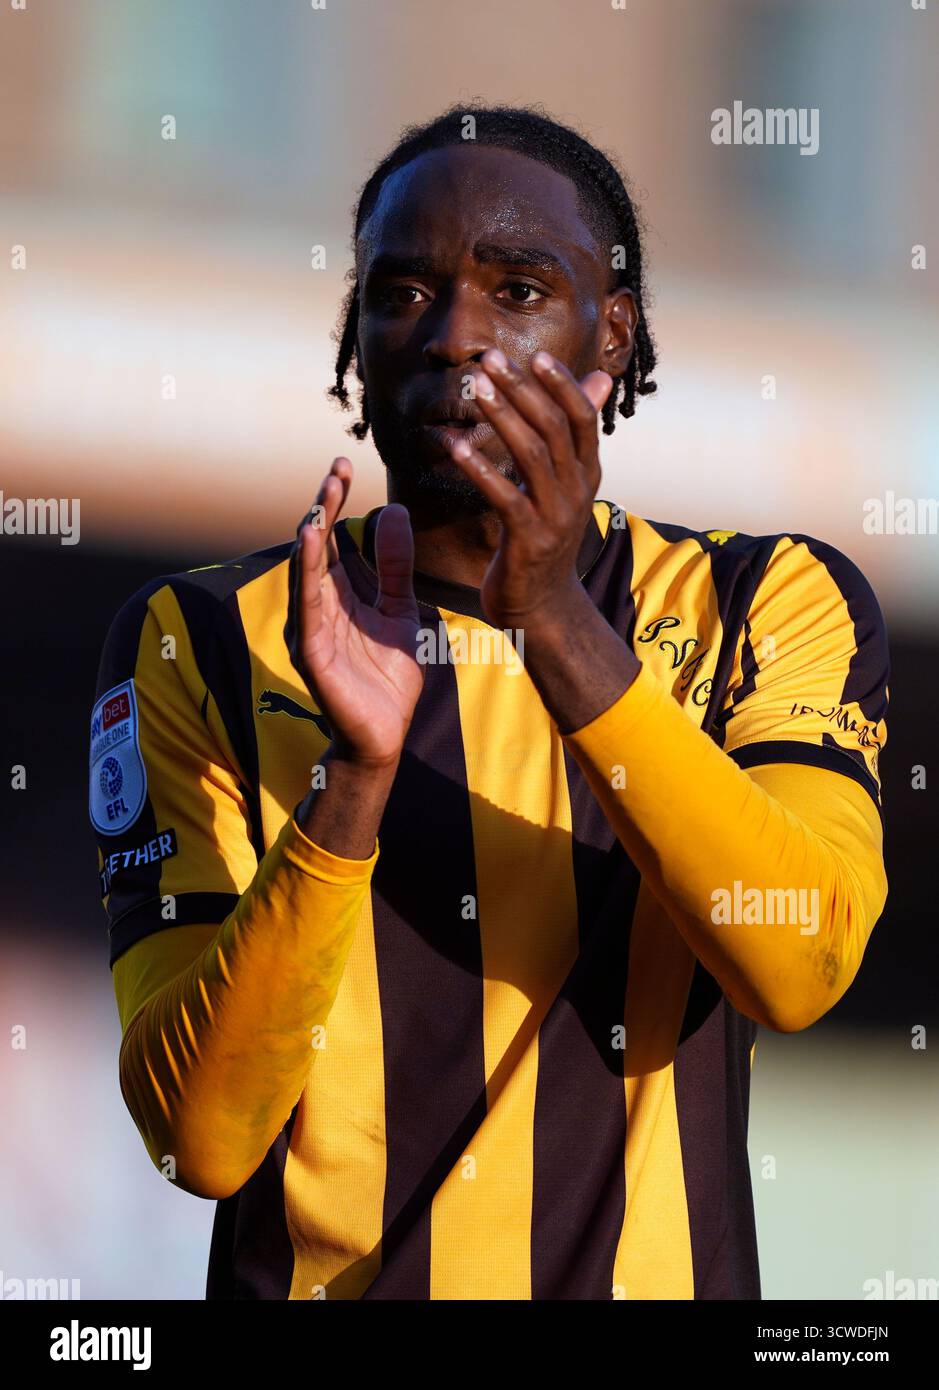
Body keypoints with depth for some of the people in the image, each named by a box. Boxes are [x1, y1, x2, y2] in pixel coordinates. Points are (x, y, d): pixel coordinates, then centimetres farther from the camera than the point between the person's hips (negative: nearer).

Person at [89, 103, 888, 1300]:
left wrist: (557, 621, -17)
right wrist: (357, 772, -17)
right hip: (322, 1282, -1)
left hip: (654, 1271, 1)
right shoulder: (202, 645, 3)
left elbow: (800, 968, -11)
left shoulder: (772, 607, 6)